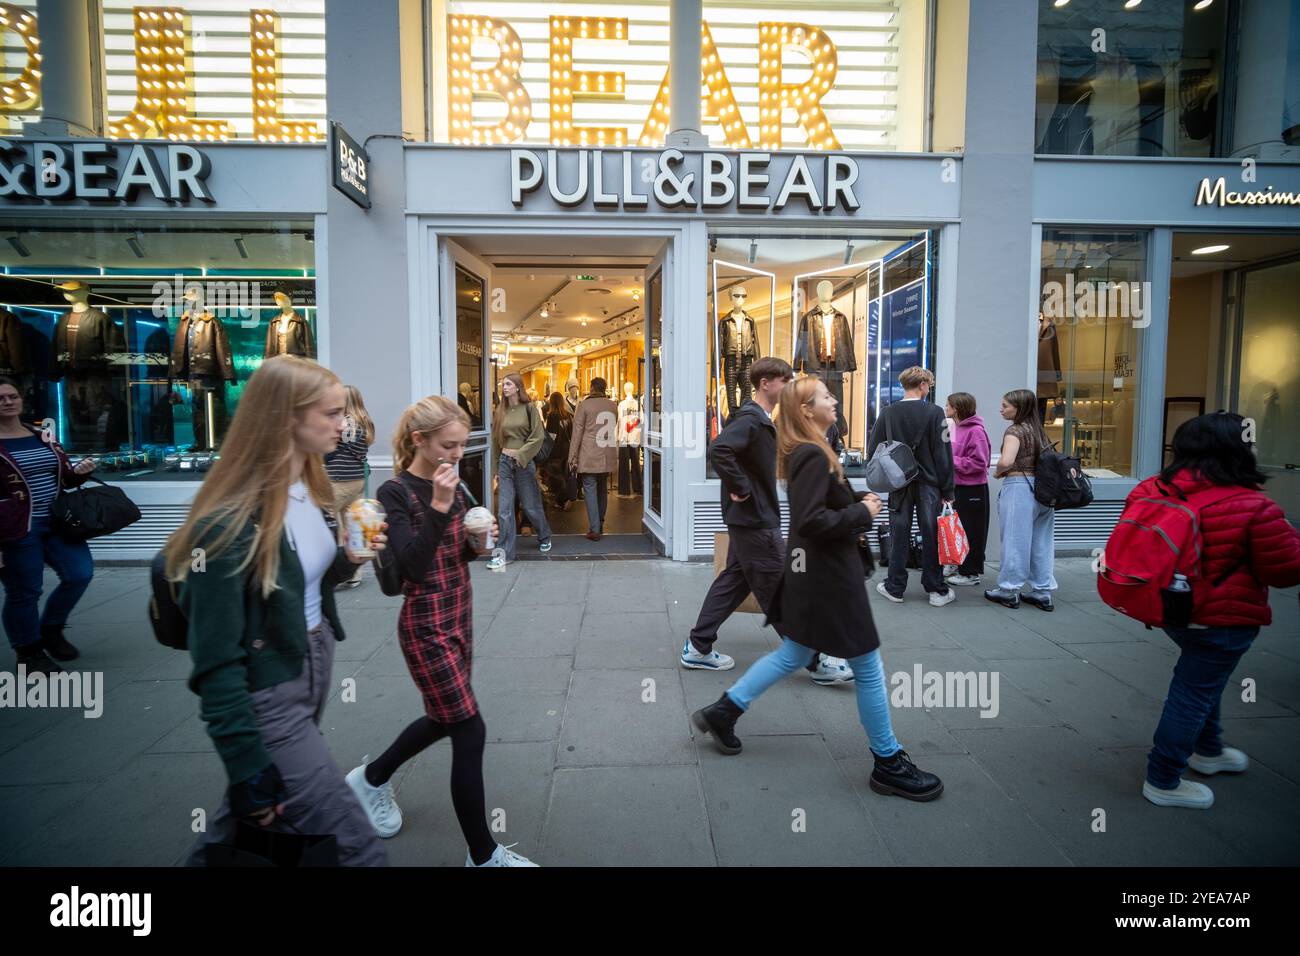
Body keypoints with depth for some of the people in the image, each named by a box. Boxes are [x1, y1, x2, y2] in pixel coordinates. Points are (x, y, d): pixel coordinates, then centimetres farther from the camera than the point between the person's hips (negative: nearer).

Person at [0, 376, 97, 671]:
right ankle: (29, 652, 20)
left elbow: (63, 479, 19)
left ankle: (51, 630, 28)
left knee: (80, 573, 6)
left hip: (57, 522, 6)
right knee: (24, 592, 3)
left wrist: (79, 471, -4)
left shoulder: (43, 437, 12)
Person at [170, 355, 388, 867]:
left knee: (244, 824, 25)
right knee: (358, 849, -1)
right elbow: (216, 661, -21)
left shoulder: (311, 489, 1)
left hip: (316, 664, 8)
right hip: (268, 696, -8)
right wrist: (248, 769, -18)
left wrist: (347, 560, -5)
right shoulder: (229, 521, -24)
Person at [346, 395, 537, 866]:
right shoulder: (395, 493, -15)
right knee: (469, 731, -4)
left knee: (445, 718, 22)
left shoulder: (451, 484, 6)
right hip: (427, 625, -8)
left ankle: (371, 778, 48)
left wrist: (478, 542, -5)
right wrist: (438, 506, -29)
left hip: (460, 615, 8)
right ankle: (483, 855, 13)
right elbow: (413, 565, -25)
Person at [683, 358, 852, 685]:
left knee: (735, 580, 15)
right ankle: (816, 662, 10)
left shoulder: (759, 419, 13)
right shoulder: (750, 419, -18)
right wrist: (741, 488, -24)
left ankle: (697, 648, 22)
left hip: (751, 519, 10)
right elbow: (718, 450, -34)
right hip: (755, 521, -10)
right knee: (782, 591, -1)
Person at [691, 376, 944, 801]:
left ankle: (723, 712, 27)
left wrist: (858, 498, 6)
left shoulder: (806, 452, 9)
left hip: (812, 572, 10)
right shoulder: (813, 455, -21)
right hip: (828, 577, -10)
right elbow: (811, 521, -27)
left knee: (793, 655, 21)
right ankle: (888, 763, 19)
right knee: (868, 668, 4)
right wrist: (863, 514, -17)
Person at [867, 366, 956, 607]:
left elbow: (872, 451, 0)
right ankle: (937, 590, 14)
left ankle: (895, 588, 14)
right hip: (928, 484, -2)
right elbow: (943, 455, -7)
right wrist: (947, 490, -3)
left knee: (898, 536, 8)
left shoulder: (887, 413, -2)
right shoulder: (934, 413, -8)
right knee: (931, 536, 6)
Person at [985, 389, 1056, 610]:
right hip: (1042, 488, 8)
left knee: (1014, 541, 1)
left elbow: (1006, 461, -25)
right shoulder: (1038, 430, 13)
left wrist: (997, 472, -6)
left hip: (1019, 487, -8)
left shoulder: (1015, 430, -10)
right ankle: (1042, 592, 17)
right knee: (1040, 541, 11)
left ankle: (1009, 591, 9)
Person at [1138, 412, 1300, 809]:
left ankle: (1207, 750, 48)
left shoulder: (1152, 491, -6)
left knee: (1201, 677, 28)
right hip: (1222, 621, -6)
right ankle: (1163, 780, 19)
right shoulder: (1253, 509, -22)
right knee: (1195, 692, 6)